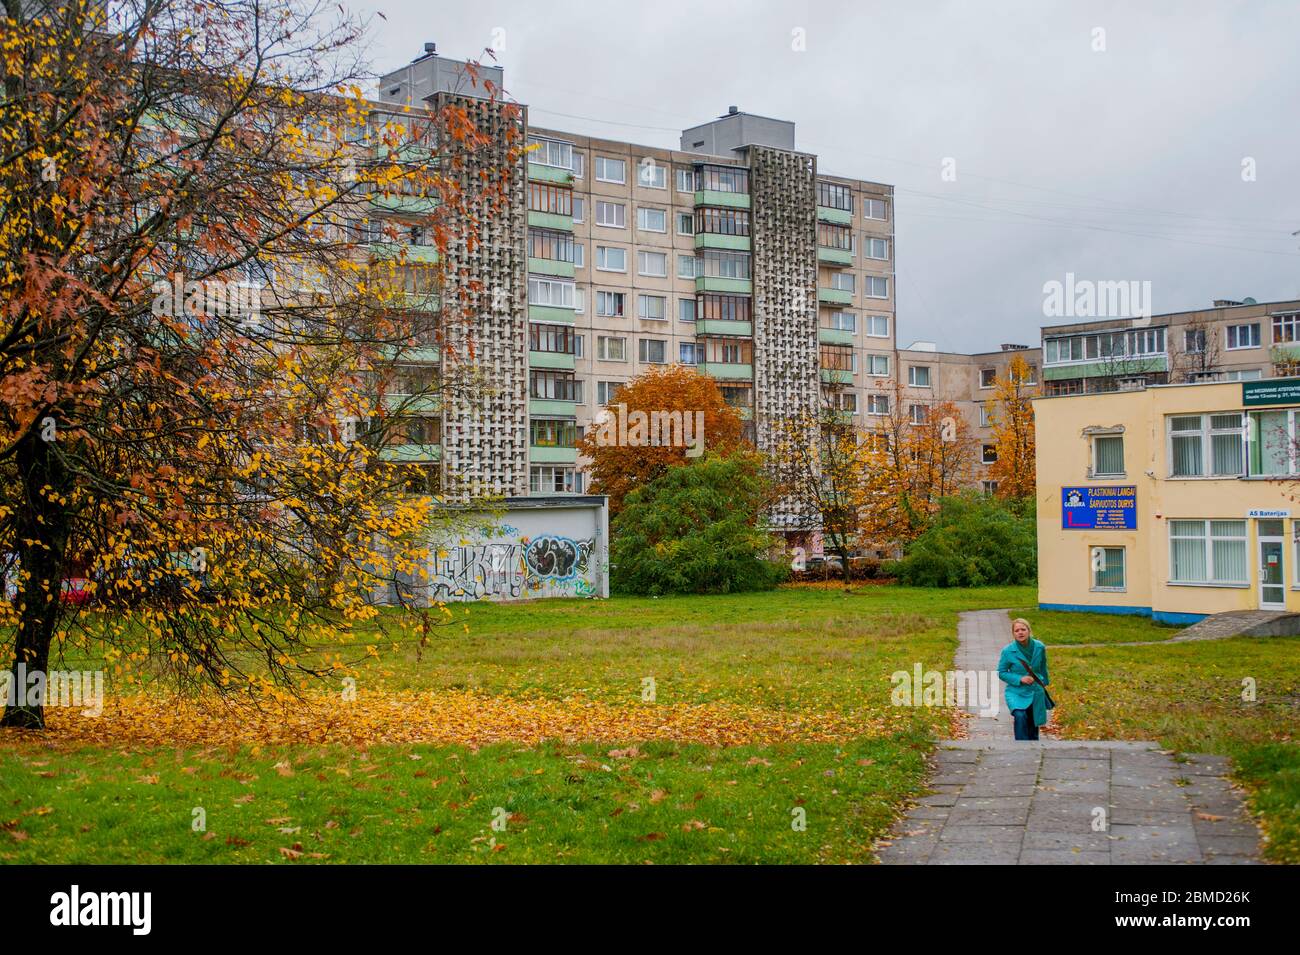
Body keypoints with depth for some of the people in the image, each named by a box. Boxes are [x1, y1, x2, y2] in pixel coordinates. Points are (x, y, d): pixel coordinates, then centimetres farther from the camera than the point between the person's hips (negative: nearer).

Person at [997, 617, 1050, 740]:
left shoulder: (1039, 647, -6)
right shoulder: (1007, 651, -15)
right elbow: (1001, 673, -5)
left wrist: (1044, 682, 26)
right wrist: (1020, 679, -19)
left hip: (1036, 693, 3)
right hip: (1016, 692, -3)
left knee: (1033, 726, 12)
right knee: (1020, 716, -30)